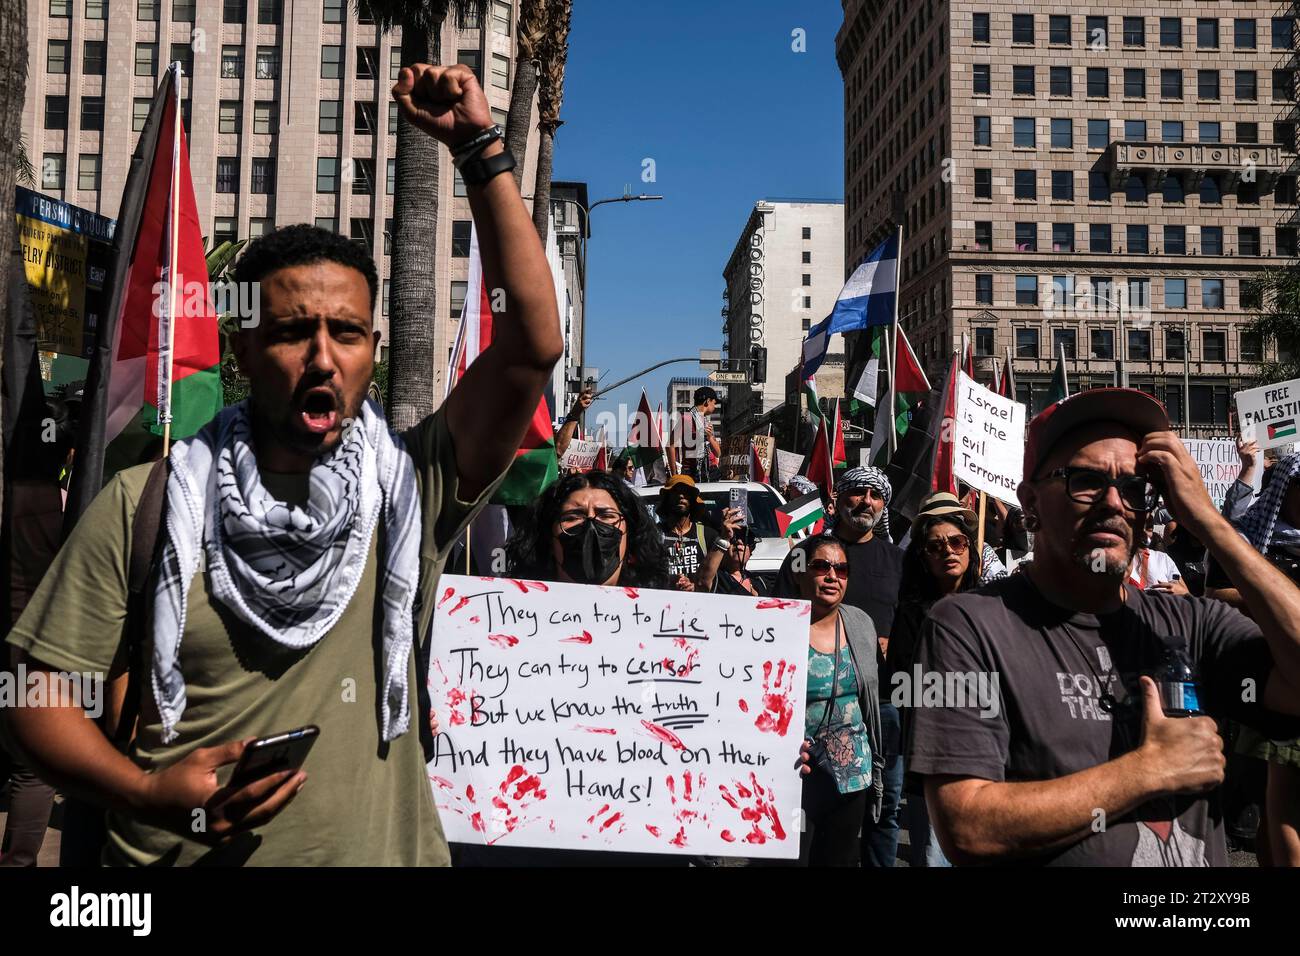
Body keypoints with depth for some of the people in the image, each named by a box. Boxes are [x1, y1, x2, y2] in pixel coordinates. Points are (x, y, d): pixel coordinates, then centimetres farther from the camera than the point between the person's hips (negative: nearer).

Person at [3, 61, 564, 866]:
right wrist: (146, 790, -19)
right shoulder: (145, 503, -5)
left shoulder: (411, 486, -6)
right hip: (174, 855, 0)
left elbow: (533, 347, -15)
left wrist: (480, 149, -16)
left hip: (378, 852, 1)